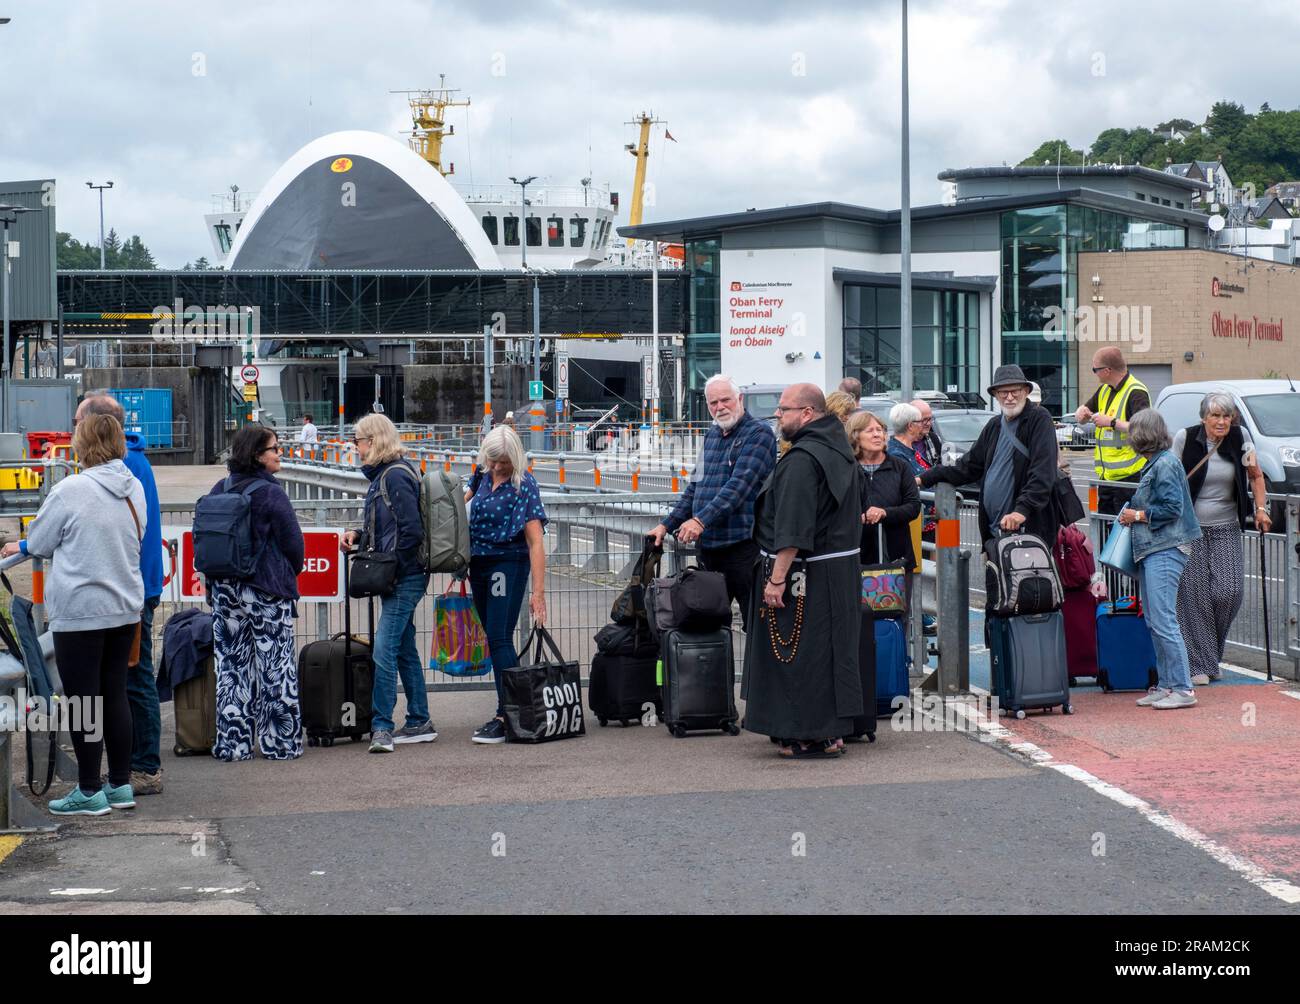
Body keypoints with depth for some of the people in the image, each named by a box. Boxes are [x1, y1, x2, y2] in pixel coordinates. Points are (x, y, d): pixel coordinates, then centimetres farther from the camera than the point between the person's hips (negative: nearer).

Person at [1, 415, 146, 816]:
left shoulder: (71, 490, -16)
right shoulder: (135, 489, 4)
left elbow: (39, 543, -5)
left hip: (80, 611, -6)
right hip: (125, 607, 6)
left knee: (82, 702, 2)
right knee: (115, 694, 13)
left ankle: (90, 791, 7)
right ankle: (120, 784, 19)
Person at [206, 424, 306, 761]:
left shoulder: (218, 491, 3)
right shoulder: (270, 493, -13)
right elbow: (293, 543, -9)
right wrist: (287, 577, 11)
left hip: (223, 590, 5)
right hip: (267, 593, -5)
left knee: (231, 666, 9)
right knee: (276, 666, 3)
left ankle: (232, 743, 10)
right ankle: (281, 742, 5)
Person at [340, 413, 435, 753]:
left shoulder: (395, 476, -14)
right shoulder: (382, 474, 16)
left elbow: (411, 530, -20)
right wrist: (357, 535, 7)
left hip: (404, 577, -11)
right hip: (399, 577, 11)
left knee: (384, 650, -13)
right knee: (404, 650, 14)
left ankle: (382, 727, -13)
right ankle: (419, 724, 20)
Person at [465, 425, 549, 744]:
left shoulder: (523, 485, -16)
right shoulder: (483, 474, 4)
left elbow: (535, 542, -21)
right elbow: (467, 498, 30)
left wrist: (538, 591, -26)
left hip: (508, 564, -7)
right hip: (479, 563, 7)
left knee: (499, 638, -12)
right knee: (494, 638, 9)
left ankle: (506, 715, -12)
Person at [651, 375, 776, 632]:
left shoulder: (758, 433, -9)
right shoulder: (712, 436, 17)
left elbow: (740, 484, -20)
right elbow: (695, 486, 23)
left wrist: (701, 520, -27)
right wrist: (667, 525, 15)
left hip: (743, 544, -8)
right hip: (707, 545, 8)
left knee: (755, 620, -4)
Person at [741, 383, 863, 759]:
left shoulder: (802, 460, -19)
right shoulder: (840, 450, 12)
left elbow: (793, 530, -25)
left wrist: (777, 579, -24)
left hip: (806, 574, -10)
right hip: (842, 567, 10)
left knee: (801, 655, -3)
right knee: (830, 649, 14)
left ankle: (812, 737, 0)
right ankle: (832, 731, 20)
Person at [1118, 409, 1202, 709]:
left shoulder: (1166, 464, -12)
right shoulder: (1153, 464, 17)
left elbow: (1172, 508, -18)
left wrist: (1139, 515, -9)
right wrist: (1132, 513, 10)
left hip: (1165, 551, -10)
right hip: (1151, 551, 10)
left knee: (1164, 622, -12)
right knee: (1154, 623, 11)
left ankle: (1183, 689, -11)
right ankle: (1166, 685, 15)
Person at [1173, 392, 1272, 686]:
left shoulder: (1240, 438, 1)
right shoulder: (1185, 438, -6)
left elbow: (1256, 476, 12)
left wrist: (1261, 509, 0)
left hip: (1227, 529, 2)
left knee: (1230, 592, -8)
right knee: (1196, 595, -5)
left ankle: (1212, 654, 15)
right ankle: (1199, 665, 2)